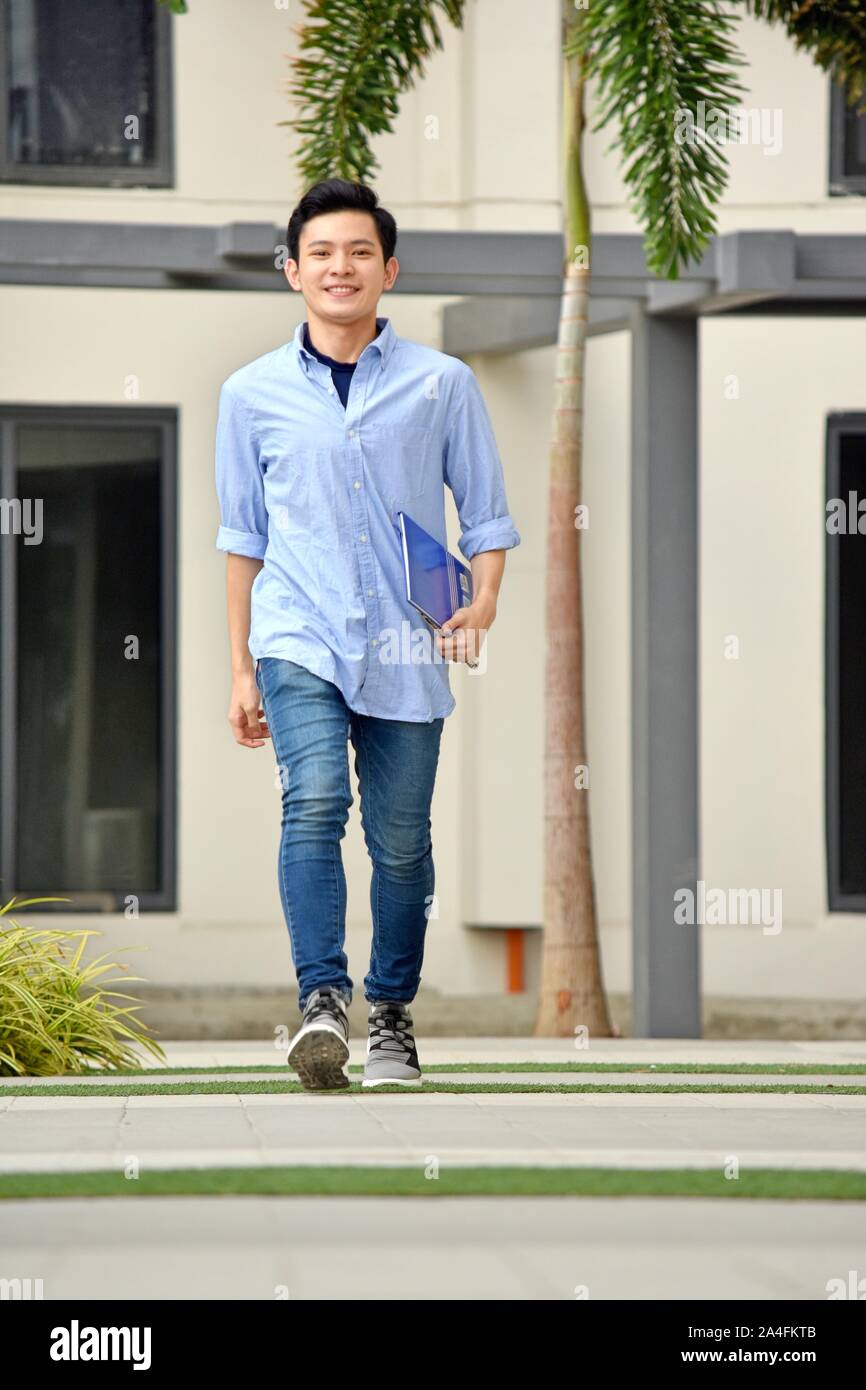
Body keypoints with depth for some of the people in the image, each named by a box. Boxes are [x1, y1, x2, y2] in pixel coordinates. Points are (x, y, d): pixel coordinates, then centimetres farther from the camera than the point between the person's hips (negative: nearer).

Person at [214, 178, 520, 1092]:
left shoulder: (442, 384, 5)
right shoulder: (254, 393, 8)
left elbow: (485, 515, 11)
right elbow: (243, 537, 14)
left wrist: (482, 601, -8)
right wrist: (240, 670, 12)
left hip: (406, 651, 1)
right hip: (300, 640, -1)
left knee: (401, 841, 4)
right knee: (315, 802, -23)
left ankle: (391, 1017, 21)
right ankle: (322, 1001, -27)